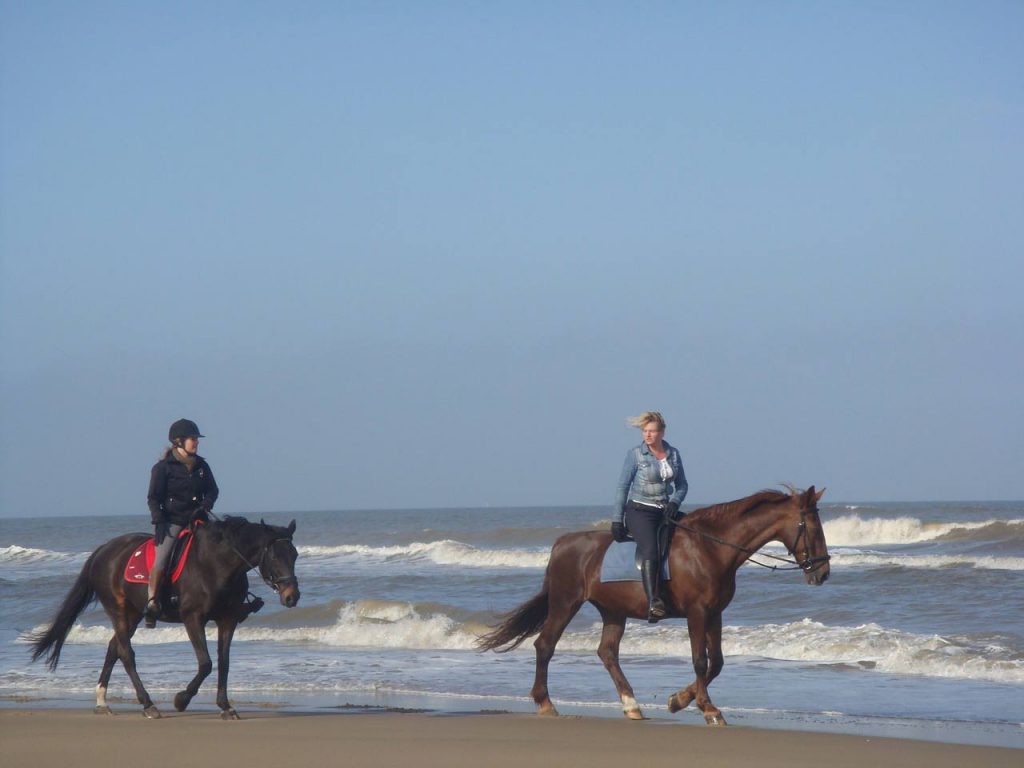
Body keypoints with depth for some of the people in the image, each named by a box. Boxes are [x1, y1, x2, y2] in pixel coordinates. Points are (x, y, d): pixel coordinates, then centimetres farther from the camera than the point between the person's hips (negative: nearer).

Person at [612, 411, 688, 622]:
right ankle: (653, 602, -41)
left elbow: (682, 485, 15)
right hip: (639, 511, -6)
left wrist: (674, 502, -6)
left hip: (666, 510, 6)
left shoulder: (673, 454, 8)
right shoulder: (635, 455, -3)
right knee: (650, 549, -28)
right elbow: (623, 486, -1)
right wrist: (617, 520, -4)